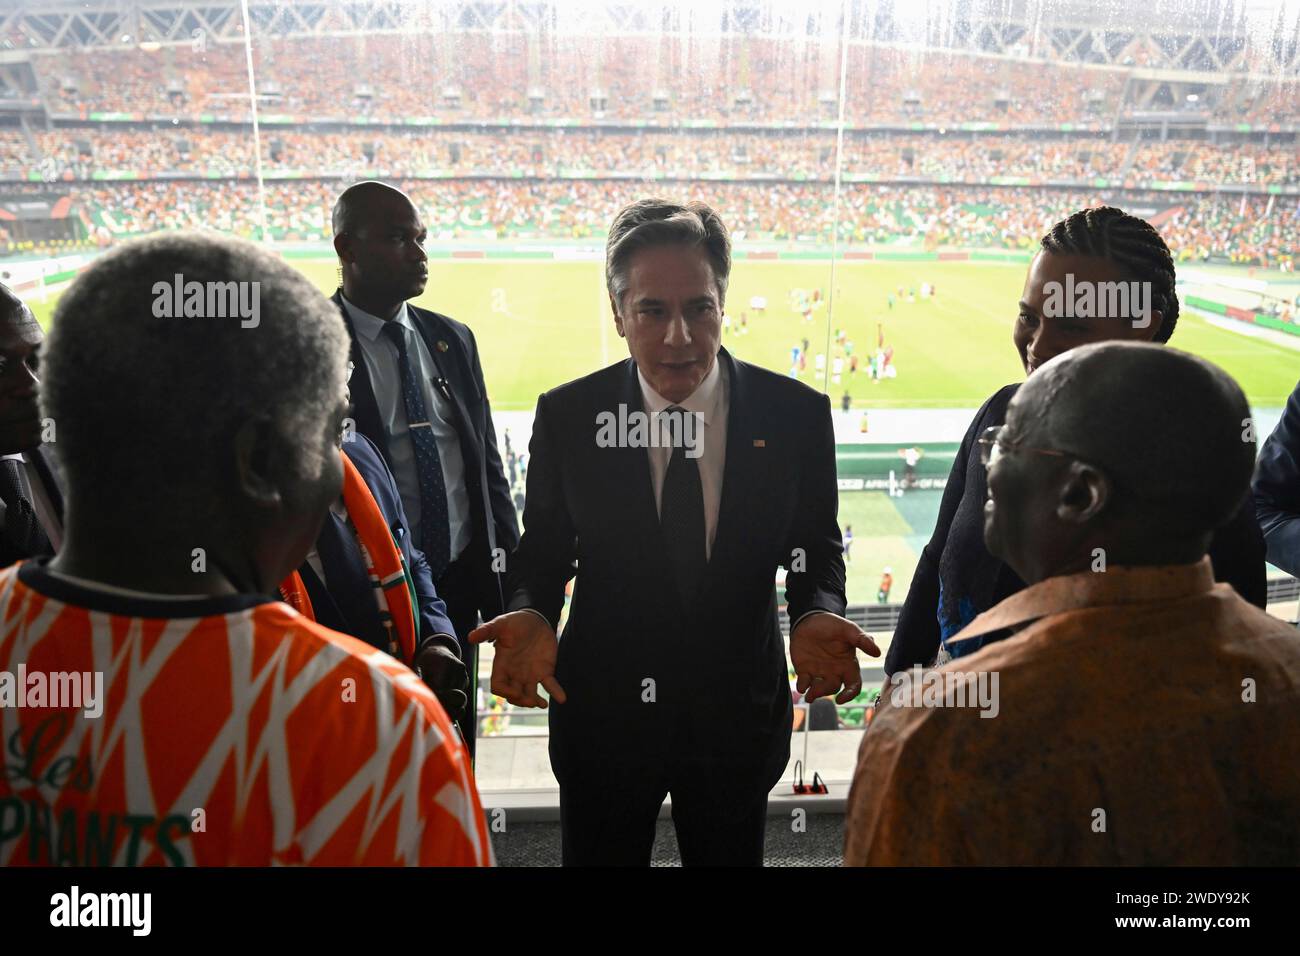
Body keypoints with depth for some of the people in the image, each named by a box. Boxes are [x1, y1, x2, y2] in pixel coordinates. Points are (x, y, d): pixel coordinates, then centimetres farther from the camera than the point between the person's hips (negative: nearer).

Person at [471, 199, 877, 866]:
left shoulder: (796, 415, -11)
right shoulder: (566, 416, -12)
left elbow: (815, 545, -1)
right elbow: (544, 548, -2)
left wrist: (815, 615, -22)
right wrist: (531, 615, -23)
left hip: (739, 717, 1)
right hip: (602, 715, 0)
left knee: (731, 857, 24)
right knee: (599, 856, 21)